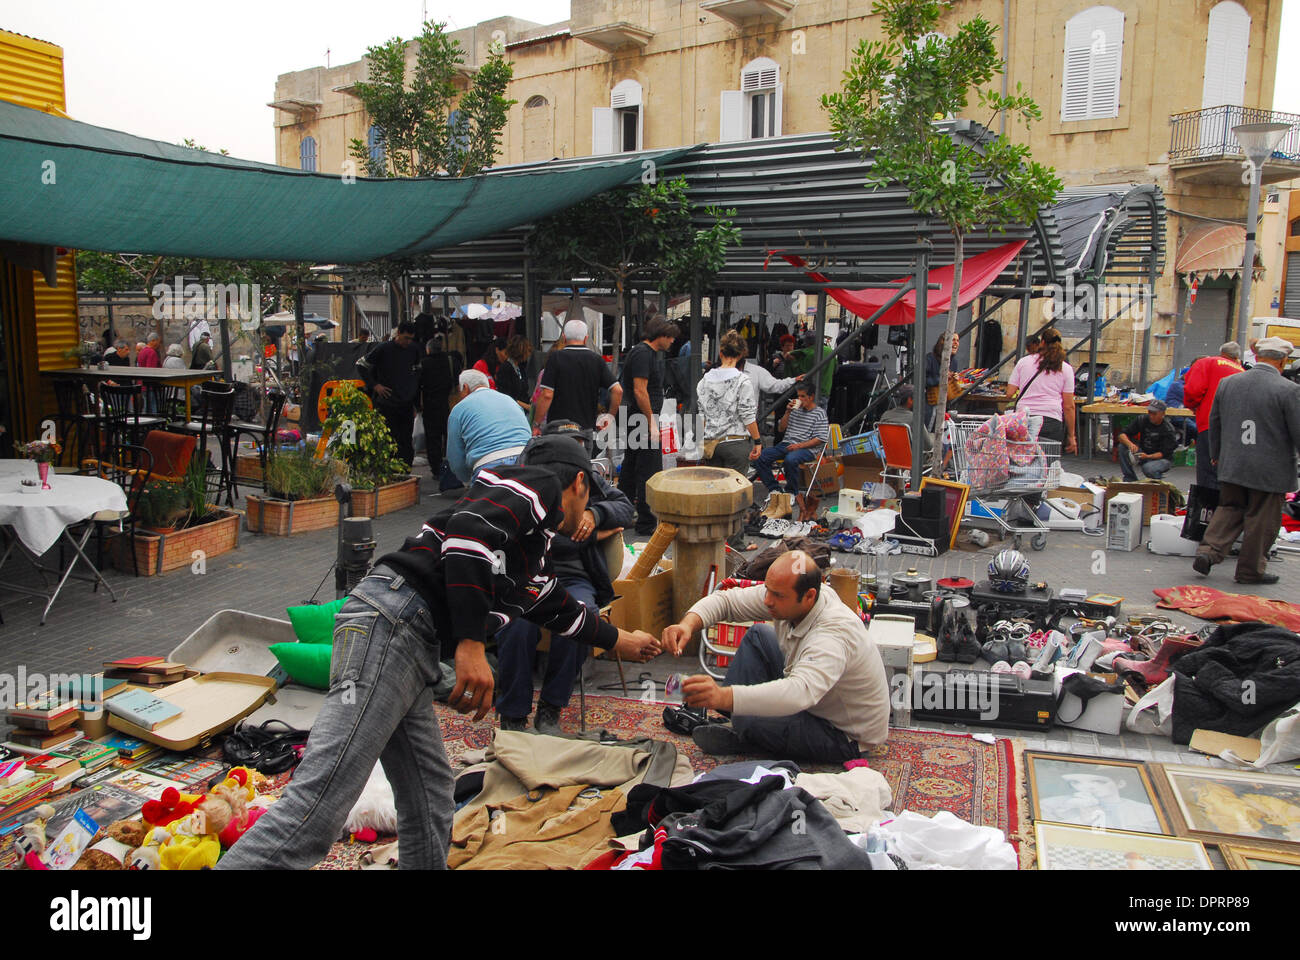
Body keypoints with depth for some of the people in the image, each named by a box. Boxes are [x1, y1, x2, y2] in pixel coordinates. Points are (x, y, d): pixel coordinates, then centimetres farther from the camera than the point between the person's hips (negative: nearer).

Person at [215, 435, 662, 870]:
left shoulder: (535, 554, 30)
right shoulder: (542, 484, 3)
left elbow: (557, 607, 47)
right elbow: (469, 529, -15)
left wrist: (621, 641, 61)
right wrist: (471, 644, -19)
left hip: (414, 646, 10)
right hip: (392, 620, -10)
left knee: (431, 810, 12)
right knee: (318, 807, -15)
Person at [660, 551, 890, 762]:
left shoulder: (835, 633, -38)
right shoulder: (784, 594, -14)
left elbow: (801, 692, -54)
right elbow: (726, 600, -9)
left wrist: (725, 696, -64)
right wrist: (689, 624, -30)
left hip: (847, 736, -8)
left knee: (747, 718, -28)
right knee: (758, 635, 3)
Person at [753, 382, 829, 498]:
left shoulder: (819, 413, 1)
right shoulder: (796, 410, 18)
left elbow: (820, 438, -7)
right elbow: (781, 428, 18)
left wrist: (799, 446, -16)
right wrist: (788, 412, 3)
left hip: (807, 449, -6)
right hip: (786, 444, 6)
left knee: (790, 459, -40)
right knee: (760, 457, -16)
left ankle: (792, 492, -17)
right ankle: (774, 488, -4)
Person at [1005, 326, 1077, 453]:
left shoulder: (1024, 362, 10)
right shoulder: (1066, 369, 8)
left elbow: (1009, 393, 8)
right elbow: (1069, 406, 5)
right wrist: (1071, 436, 11)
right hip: (1052, 421, -1)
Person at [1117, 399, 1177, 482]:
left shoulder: (1168, 430, -18)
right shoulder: (1142, 420, -7)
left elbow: (1164, 453, -20)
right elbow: (1122, 435, -11)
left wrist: (1148, 456, -38)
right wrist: (1130, 444, -33)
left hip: (1162, 459, -5)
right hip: (1143, 453, 5)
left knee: (1148, 468, -37)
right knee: (1123, 446, -19)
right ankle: (1130, 479, -12)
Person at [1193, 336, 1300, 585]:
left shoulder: (1227, 383, 2)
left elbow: (1214, 422, 12)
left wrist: (1216, 454, 24)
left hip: (1231, 465, 4)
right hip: (1270, 471, -4)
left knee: (1229, 509, 18)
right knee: (1262, 519, 8)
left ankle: (1208, 552, 3)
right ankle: (1251, 569, 17)